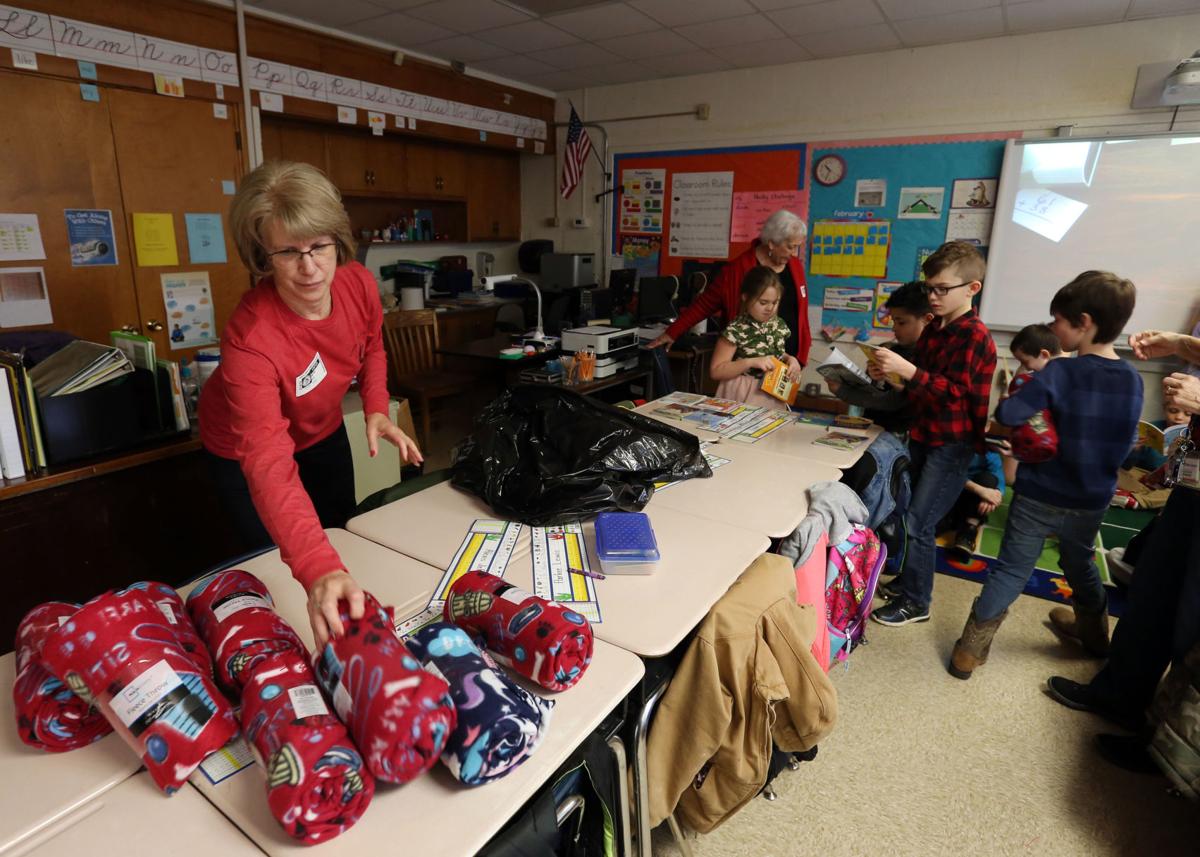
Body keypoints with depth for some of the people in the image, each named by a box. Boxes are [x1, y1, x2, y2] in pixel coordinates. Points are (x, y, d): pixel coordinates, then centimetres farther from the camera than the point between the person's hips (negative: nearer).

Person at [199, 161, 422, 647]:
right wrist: (318, 572, -63)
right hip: (244, 453, -5)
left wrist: (376, 410, -20)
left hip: (322, 433, 5)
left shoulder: (358, 285, -25)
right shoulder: (251, 340, -41)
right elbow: (270, 467, -50)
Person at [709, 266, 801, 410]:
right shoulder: (735, 330, -16)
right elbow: (715, 371, -16)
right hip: (743, 397, -5)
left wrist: (789, 359, 0)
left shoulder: (779, 325, 3)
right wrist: (751, 362, -23)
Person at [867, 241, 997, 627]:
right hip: (923, 435, 8)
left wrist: (907, 369, -31)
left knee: (918, 523, -4)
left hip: (952, 444, -8)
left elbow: (952, 392, -23)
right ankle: (906, 579, 31)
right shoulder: (933, 329, 9)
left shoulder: (975, 337, -16)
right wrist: (890, 373, 1)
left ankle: (916, 602, 12)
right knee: (909, 515, 15)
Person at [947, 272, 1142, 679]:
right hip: (1092, 501, 5)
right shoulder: (1133, 380, -2)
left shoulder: (1058, 373, -21)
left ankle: (971, 650, 9)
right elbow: (1122, 446, 9)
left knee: (1011, 570, 4)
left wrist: (1013, 397, -10)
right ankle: (1093, 631, 50)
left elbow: (1008, 415, -30)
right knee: (1080, 564, 27)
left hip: (1039, 496, -5)